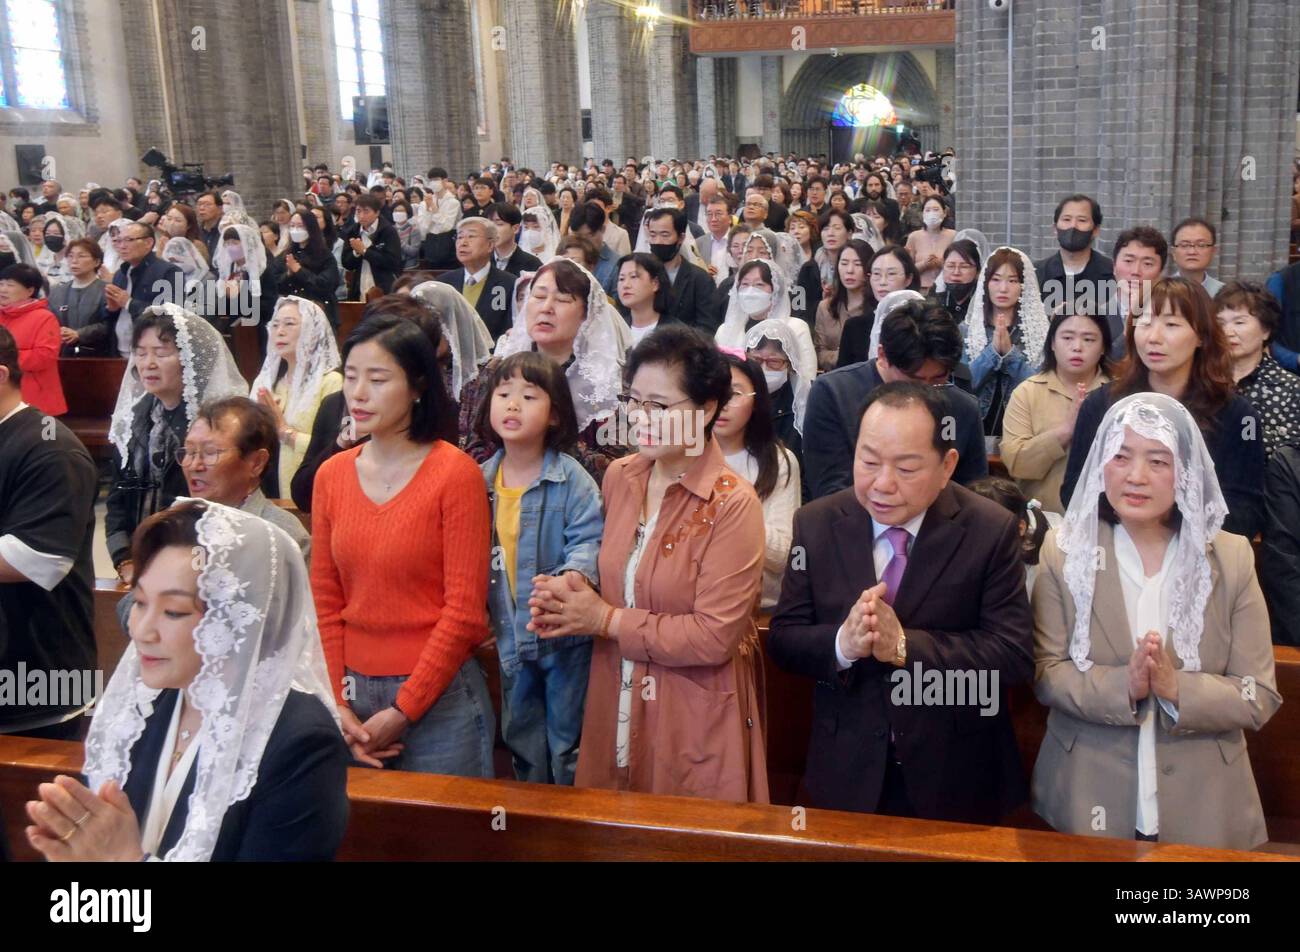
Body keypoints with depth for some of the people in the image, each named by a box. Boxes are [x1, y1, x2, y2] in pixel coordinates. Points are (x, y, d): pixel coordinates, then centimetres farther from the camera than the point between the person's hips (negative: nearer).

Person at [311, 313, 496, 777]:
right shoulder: (331, 475, 4)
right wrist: (336, 704, -3)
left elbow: (465, 611, -12)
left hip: (438, 698, -4)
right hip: (353, 690, 4)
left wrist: (402, 712, -11)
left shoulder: (456, 473, -11)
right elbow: (325, 600, 6)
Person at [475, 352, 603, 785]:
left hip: (565, 633, -5)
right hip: (510, 635, 5)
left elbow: (588, 539, -20)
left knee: (567, 742, 7)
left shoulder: (571, 478, -14)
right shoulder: (481, 480, 1)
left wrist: (572, 578, -40)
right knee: (521, 739, 21)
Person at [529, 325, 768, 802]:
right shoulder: (620, 477, 2)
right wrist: (574, 594, -7)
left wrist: (605, 619, -16)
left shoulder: (732, 505, -17)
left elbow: (716, 636, -20)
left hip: (696, 723, -6)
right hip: (616, 707, 6)